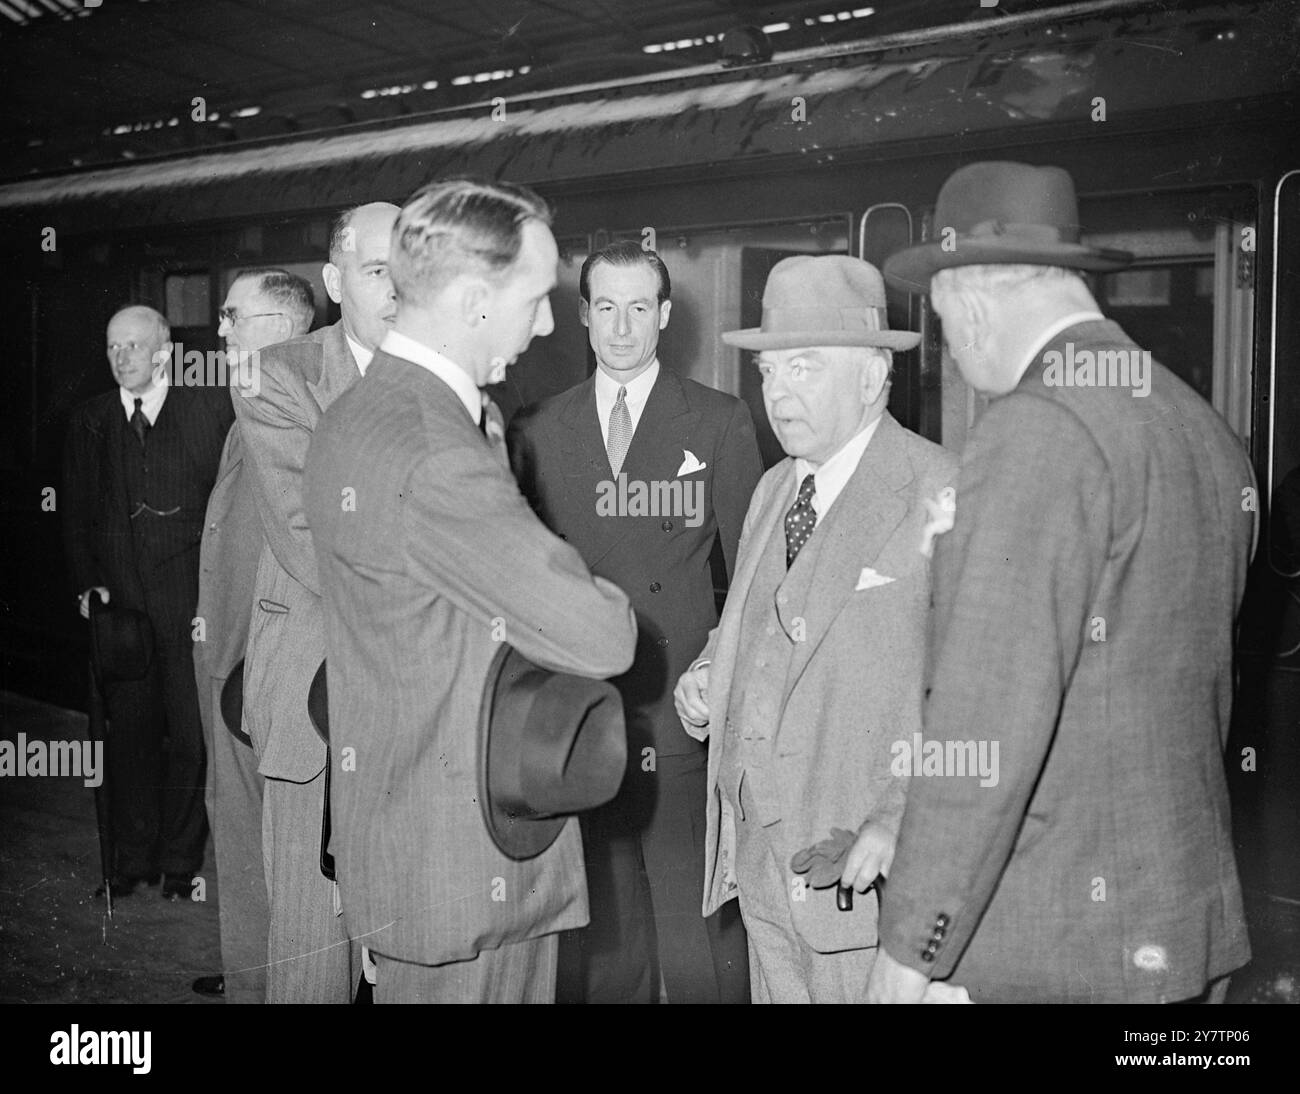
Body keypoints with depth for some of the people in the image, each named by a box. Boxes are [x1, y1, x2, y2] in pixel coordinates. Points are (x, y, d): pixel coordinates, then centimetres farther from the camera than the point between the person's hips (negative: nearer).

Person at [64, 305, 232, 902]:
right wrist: (87, 583, 1)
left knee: (190, 735, 3)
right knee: (130, 733, 9)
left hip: (191, 601, -3)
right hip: (119, 602, 3)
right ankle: (134, 857, 22)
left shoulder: (211, 410, -1)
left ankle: (180, 859, 17)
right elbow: (77, 515, 13)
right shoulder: (89, 421, 9)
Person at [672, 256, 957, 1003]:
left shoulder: (942, 494, -13)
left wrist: (904, 823, -24)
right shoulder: (774, 490, 13)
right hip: (758, 854, 7)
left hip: (863, 868, -7)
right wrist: (706, 678, 4)